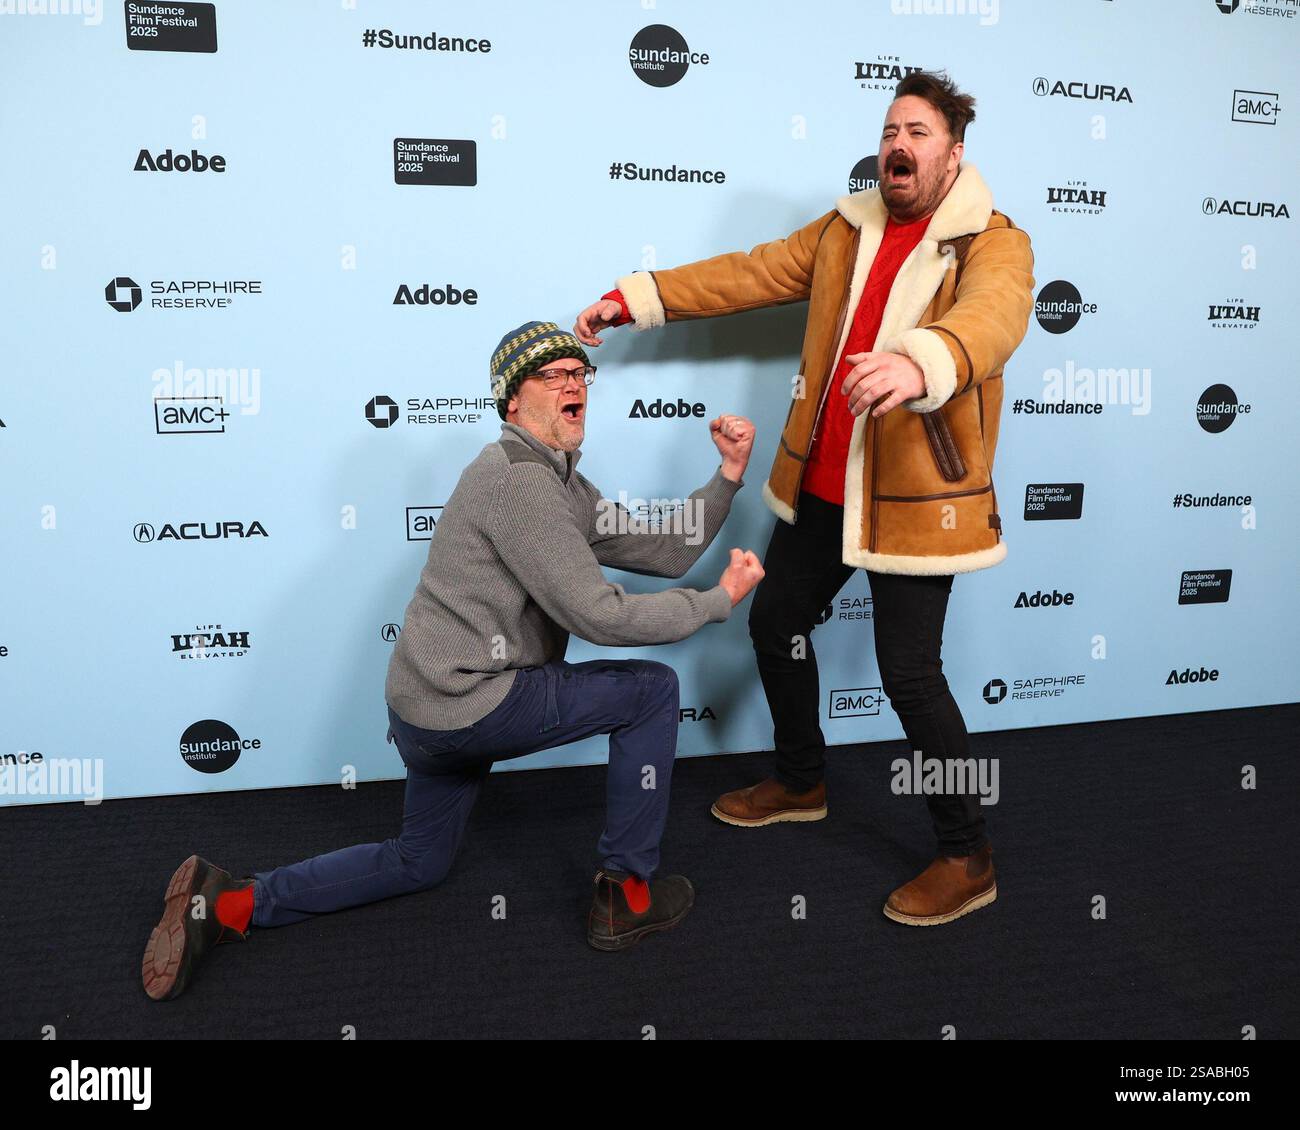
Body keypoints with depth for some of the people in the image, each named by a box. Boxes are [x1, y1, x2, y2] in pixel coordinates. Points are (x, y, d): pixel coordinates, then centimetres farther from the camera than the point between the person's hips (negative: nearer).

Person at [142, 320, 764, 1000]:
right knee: (652, 690, 1)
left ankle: (228, 903, 18)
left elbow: (665, 552, 12)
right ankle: (628, 895, 9)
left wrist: (728, 475, 4)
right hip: (469, 706, -10)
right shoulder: (518, 478, -18)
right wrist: (720, 600, -12)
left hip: (424, 708, 10)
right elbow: (599, 616, -22)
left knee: (418, 863, 26)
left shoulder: (563, 485, 15)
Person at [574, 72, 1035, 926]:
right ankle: (801, 782, 40)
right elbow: (748, 274, 13)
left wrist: (921, 362, -54)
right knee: (775, 620, 16)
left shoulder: (995, 245, -10)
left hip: (918, 495, -7)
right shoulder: (845, 230, 10)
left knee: (910, 672, -6)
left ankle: (968, 859, 15)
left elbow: (989, 320, -32)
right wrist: (636, 298, 8)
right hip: (823, 482, 7)